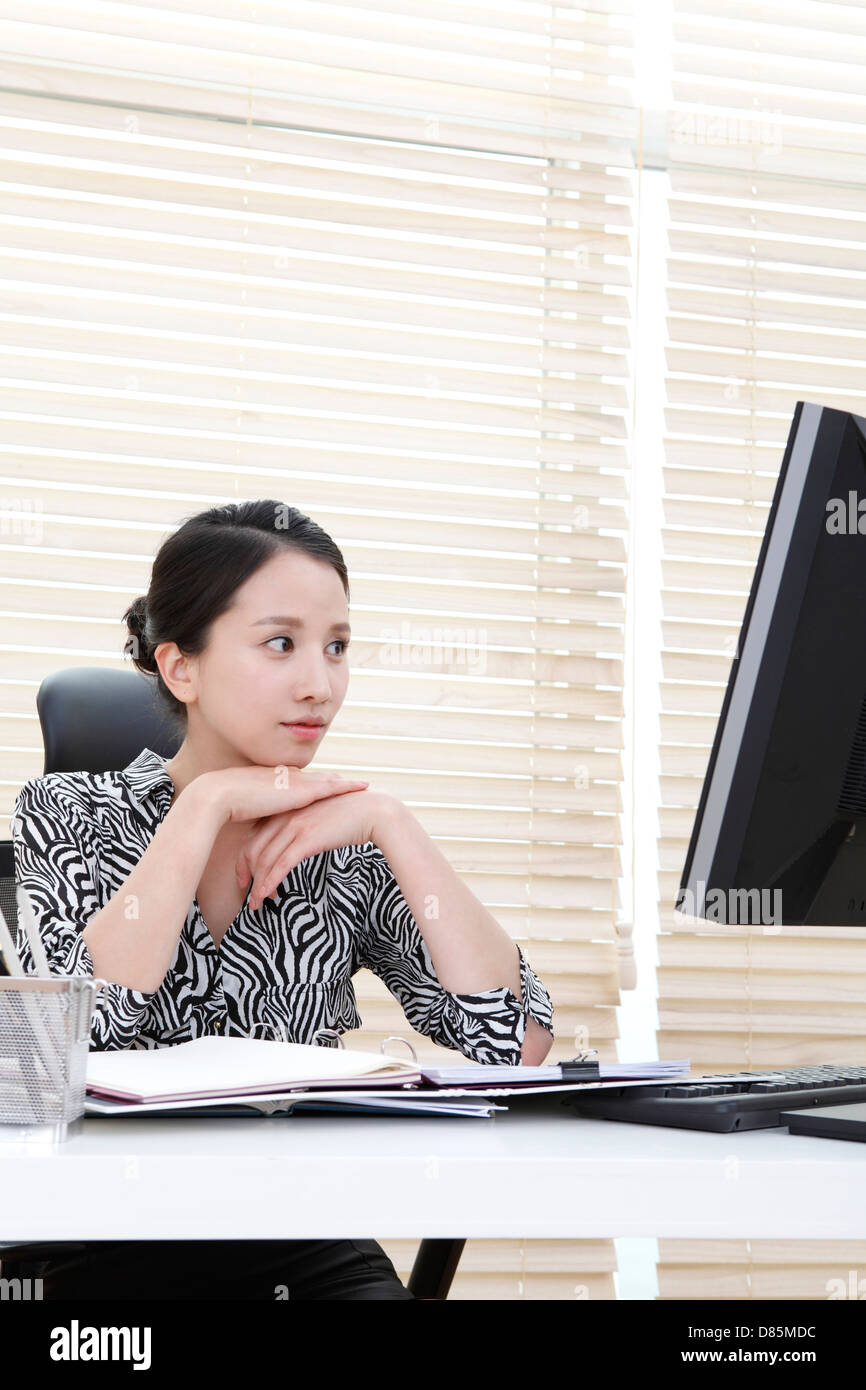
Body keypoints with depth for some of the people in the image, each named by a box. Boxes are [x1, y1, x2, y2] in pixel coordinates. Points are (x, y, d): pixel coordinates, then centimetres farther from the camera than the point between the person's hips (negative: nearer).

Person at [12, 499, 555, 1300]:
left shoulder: (346, 847, 8)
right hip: (129, 1247, -1)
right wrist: (206, 807, -11)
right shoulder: (69, 813, 4)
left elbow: (520, 1042, -4)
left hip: (316, 1250, 2)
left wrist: (389, 823, -7)